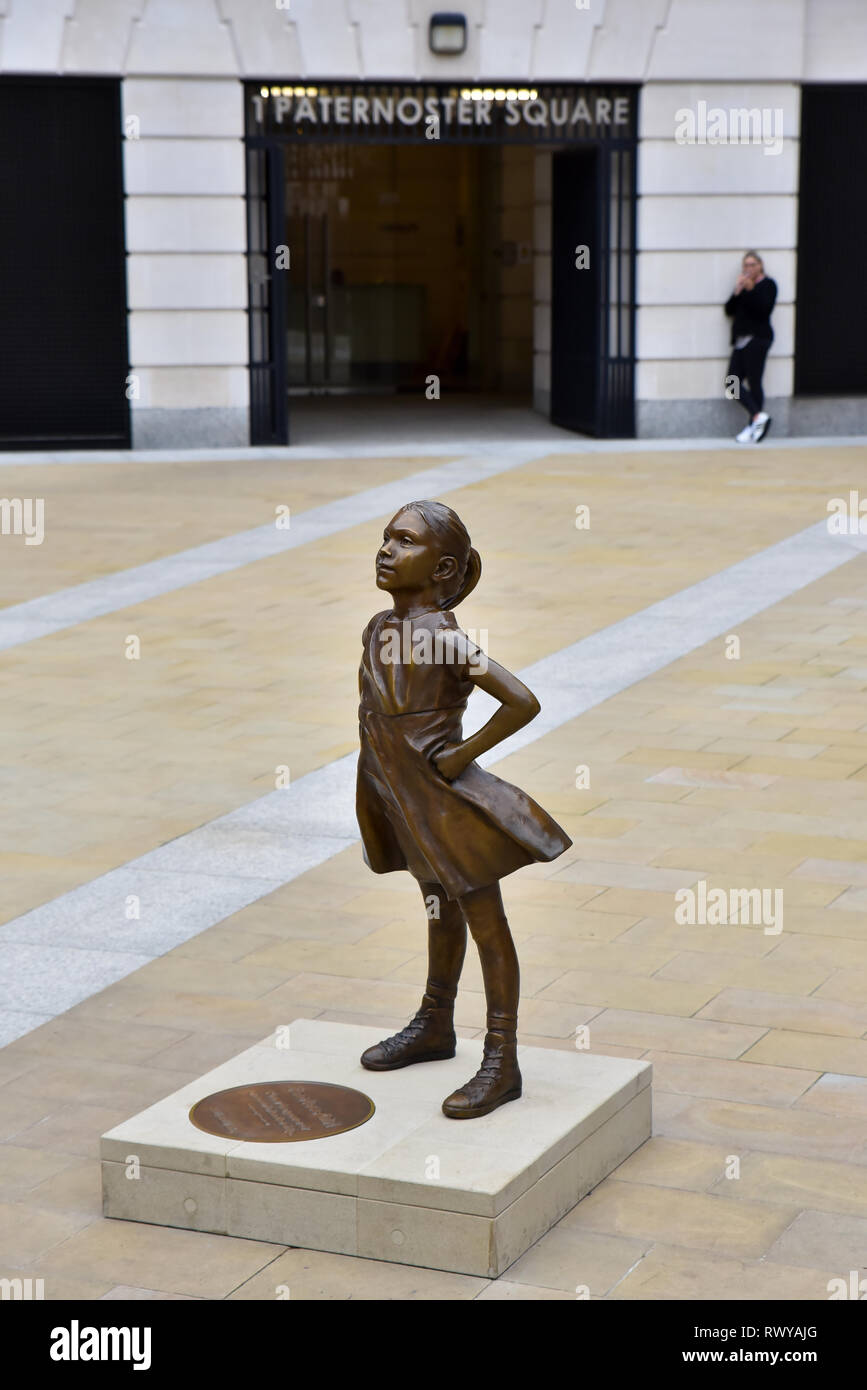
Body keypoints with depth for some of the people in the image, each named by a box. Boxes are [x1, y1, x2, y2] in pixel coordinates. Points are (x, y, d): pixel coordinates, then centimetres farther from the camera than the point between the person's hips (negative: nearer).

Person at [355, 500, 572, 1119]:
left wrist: (463, 754, -21)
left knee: (485, 922, 2)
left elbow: (523, 702, -29)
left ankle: (502, 1062, 10)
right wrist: (384, 770, 15)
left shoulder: (445, 638, -23)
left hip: (447, 801, -8)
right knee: (440, 909, 25)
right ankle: (435, 1027, 42)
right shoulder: (379, 629, 1)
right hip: (403, 800, 8)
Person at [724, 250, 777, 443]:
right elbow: (729, 309, 9)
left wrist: (750, 290, -22)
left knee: (754, 382, -7)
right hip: (741, 339, 8)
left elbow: (764, 308, -17)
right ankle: (758, 415, 2)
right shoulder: (743, 285, 18)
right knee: (734, 381, -1)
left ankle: (754, 425, -3)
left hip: (757, 338, -8)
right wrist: (737, 291, -4)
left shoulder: (767, 284, -1)